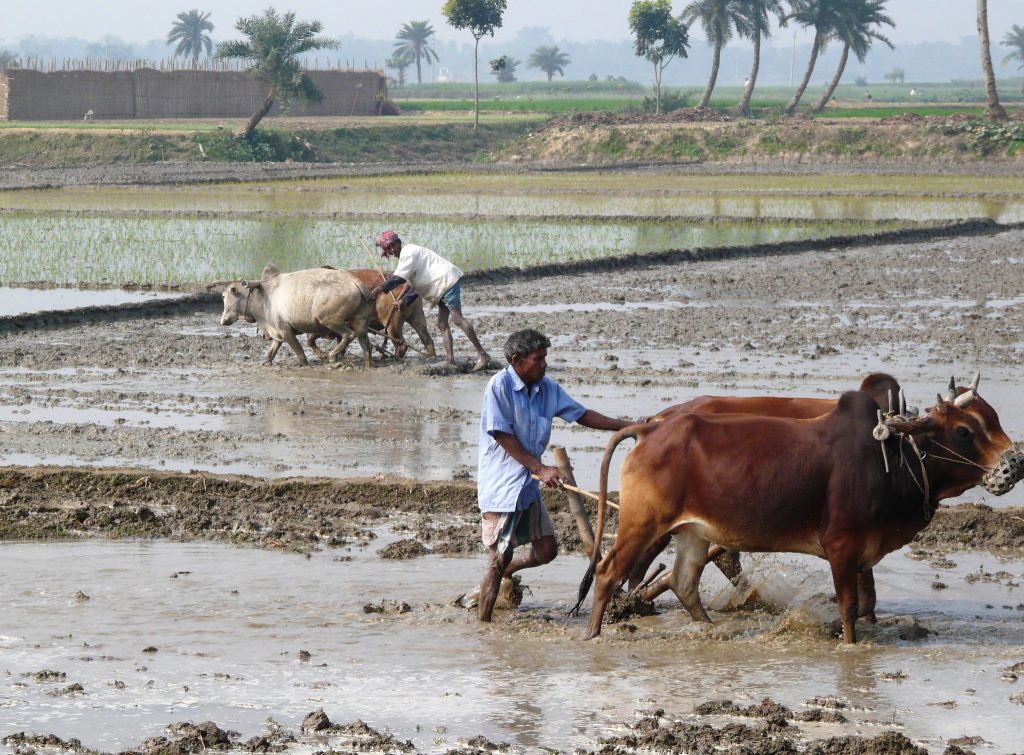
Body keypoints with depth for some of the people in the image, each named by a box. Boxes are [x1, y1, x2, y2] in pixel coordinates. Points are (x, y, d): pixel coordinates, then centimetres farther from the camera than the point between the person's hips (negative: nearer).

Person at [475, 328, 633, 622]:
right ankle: (483, 625, 5)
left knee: (546, 550, 8)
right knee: (499, 559, -5)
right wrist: (539, 468, -18)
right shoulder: (500, 386, -14)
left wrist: (627, 426, 6)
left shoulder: (547, 388, 5)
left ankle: (504, 572, 34)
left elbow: (582, 414, 12)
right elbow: (503, 435, -16)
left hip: (529, 486, 7)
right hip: (500, 485, -7)